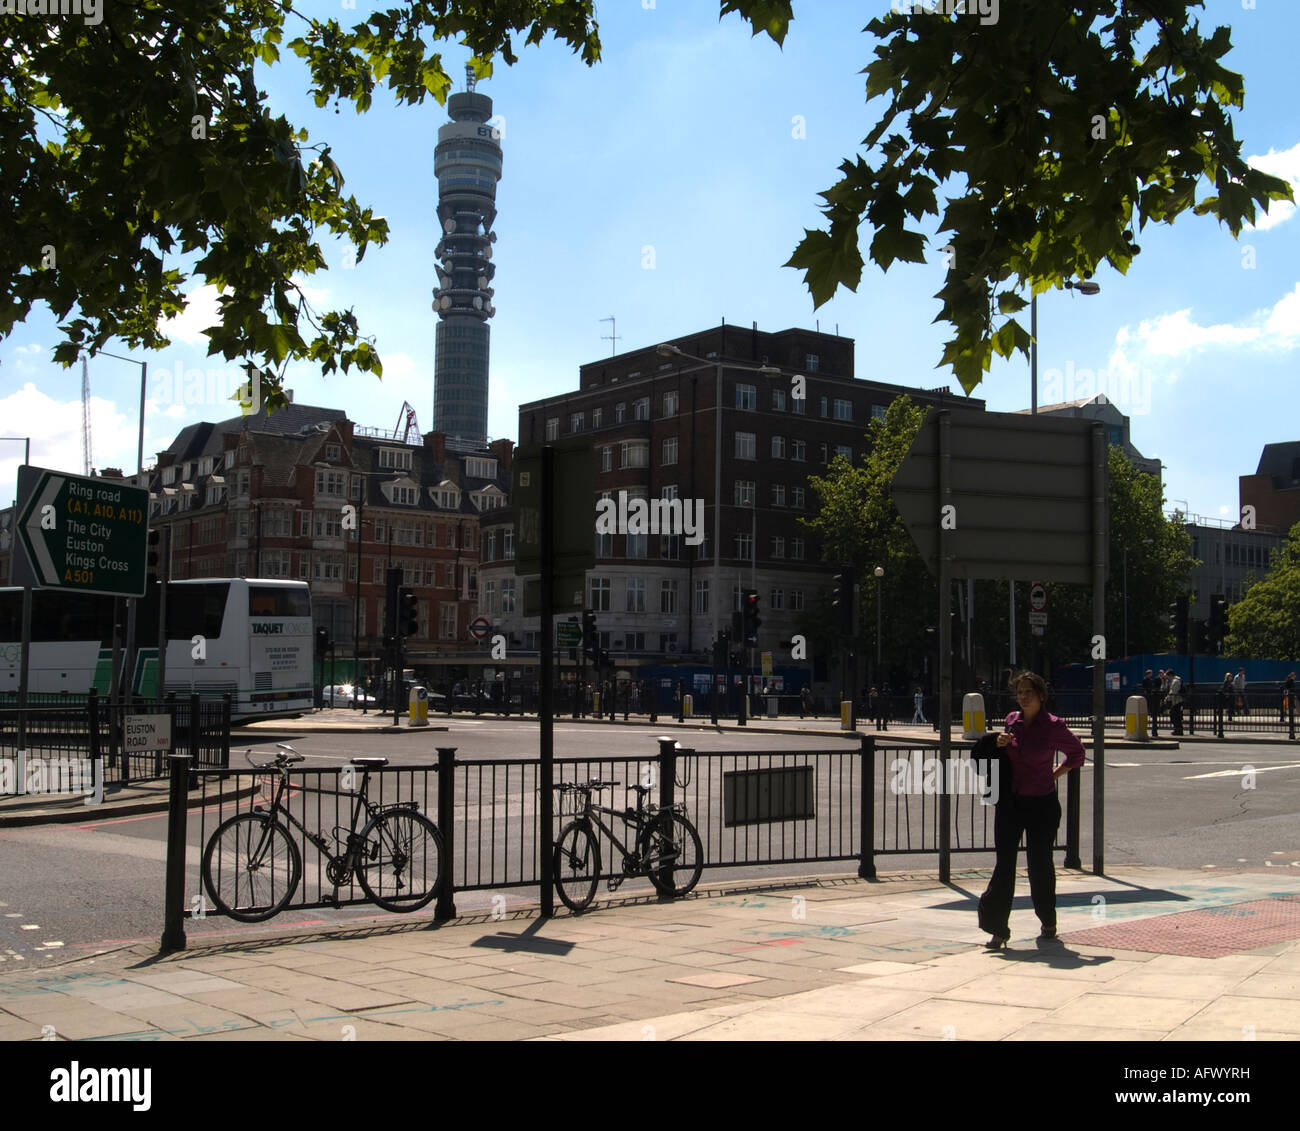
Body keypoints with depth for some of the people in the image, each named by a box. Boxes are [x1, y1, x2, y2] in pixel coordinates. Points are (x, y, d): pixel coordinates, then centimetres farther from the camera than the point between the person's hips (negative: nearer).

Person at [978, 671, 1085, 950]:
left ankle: (1048, 925, 27)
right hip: (1010, 801, 3)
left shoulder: (1053, 726, -8)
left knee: (1040, 864, 6)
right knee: (1004, 863, -2)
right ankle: (998, 929, -2)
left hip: (1042, 803, -3)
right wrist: (1000, 744, -3)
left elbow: (1077, 753, 7)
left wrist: (1054, 775, 1)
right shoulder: (1011, 721, 4)